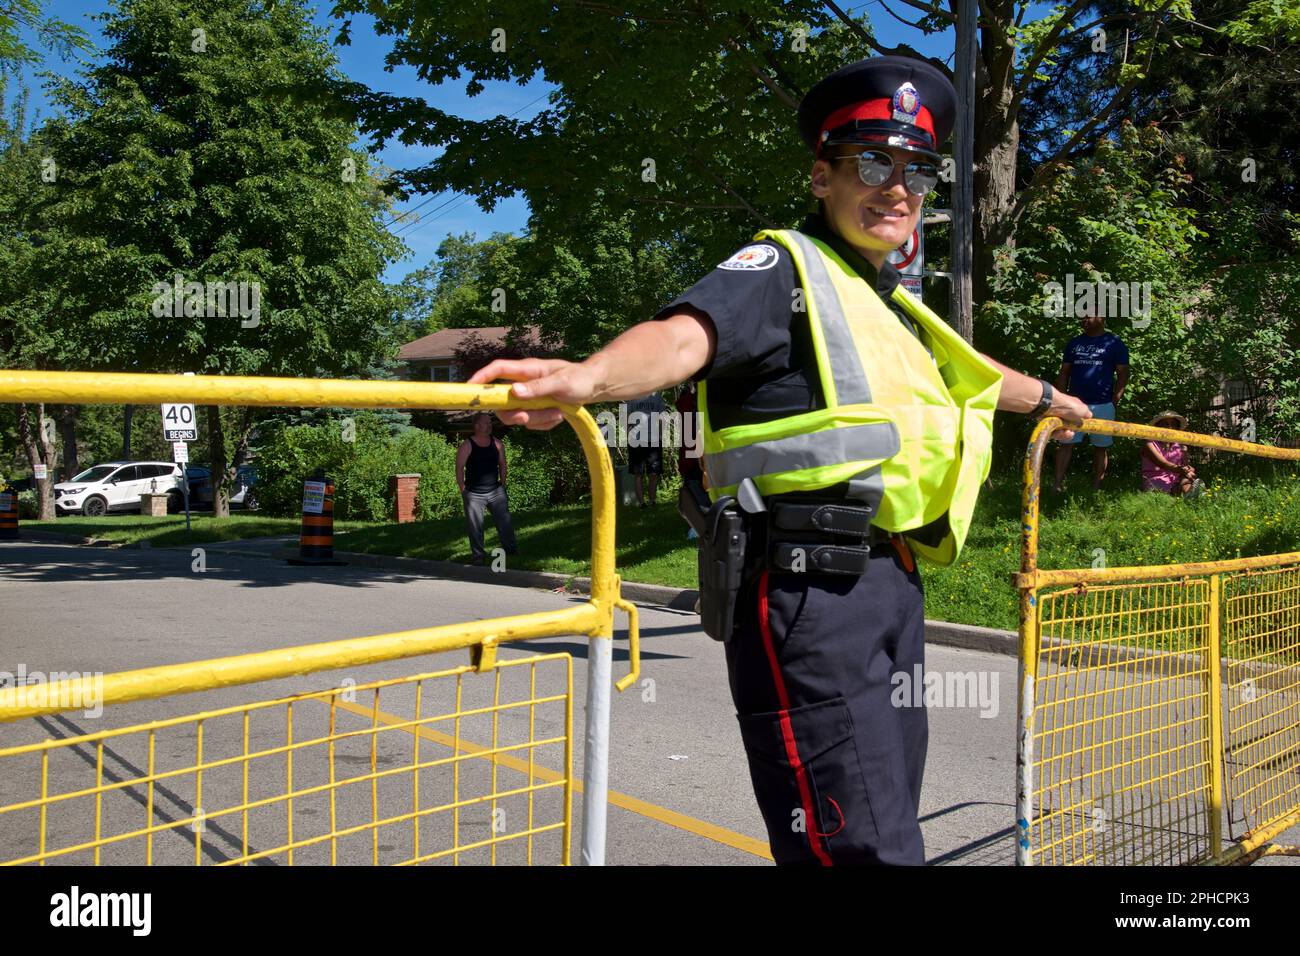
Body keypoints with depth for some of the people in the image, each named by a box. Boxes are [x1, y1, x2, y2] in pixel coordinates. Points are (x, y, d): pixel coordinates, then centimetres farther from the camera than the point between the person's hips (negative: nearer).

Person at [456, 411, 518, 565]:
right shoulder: (467, 446, -8)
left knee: (505, 521, 3)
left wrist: (502, 485, 8)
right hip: (473, 494, -3)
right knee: (475, 526, 1)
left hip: (496, 491, 3)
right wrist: (463, 490, -8)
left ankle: (511, 549, 17)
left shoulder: (497, 443, 5)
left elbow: (502, 464, 13)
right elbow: (459, 468, -6)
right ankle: (478, 555, 12)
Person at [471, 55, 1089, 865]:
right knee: (865, 846, -12)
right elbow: (686, 334, -24)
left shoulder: (892, 305, 22)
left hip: (893, 586, 9)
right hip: (810, 590, -9)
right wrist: (589, 377, -44)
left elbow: (966, 371, 41)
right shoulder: (784, 269, -4)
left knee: (889, 822, 14)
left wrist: (1043, 396, 57)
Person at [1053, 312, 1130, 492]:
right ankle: (1057, 484, -3)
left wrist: (1115, 400, -7)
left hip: (1102, 406, -2)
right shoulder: (1074, 343, 11)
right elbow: (1064, 372, 13)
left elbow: (1123, 373, 0)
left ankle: (1095, 488, 11)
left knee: (1101, 447, 5)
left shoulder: (1114, 343, 1)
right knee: (1066, 443, -3)